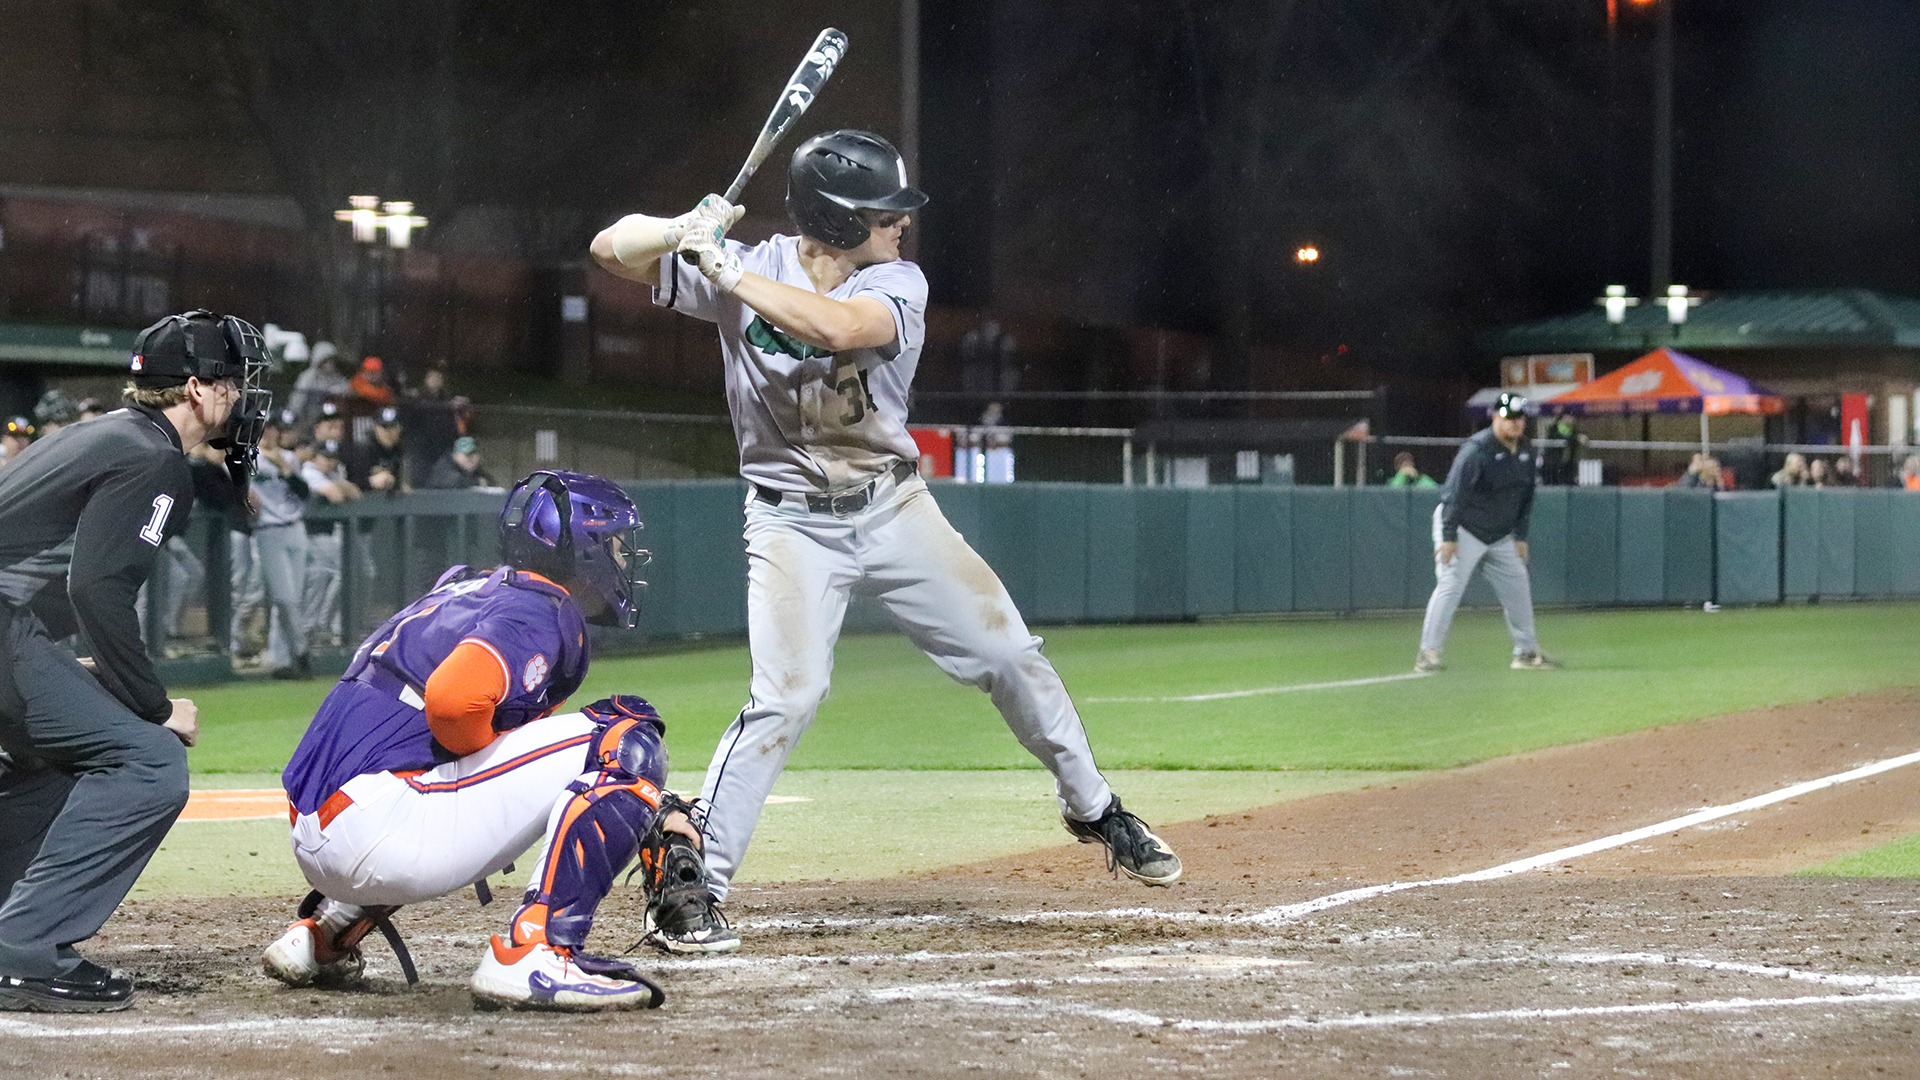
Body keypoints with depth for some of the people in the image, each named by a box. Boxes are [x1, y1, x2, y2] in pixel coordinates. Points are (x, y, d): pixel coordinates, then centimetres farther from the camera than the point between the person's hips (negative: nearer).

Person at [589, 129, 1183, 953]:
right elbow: (612, 248, -13)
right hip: (793, 521, -3)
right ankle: (694, 882, -11)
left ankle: (1092, 808, 27)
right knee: (787, 694, -19)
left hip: (894, 509, 3)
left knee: (1008, 654, 5)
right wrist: (687, 230, -32)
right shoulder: (748, 268, -10)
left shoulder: (897, 284, -9)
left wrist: (727, 272, -34)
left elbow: (837, 328, -32)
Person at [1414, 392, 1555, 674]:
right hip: (1464, 529, -8)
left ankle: (1527, 652, 20)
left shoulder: (1526, 449, 3)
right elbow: (1454, 493, -23)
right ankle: (1428, 653, -16)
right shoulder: (1476, 449, -21)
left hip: (1501, 534, 8)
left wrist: (1520, 535, 10)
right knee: (1450, 586, -16)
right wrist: (1448, 537, -27)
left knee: (1517, 589, 9)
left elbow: (1526, 495, 13)